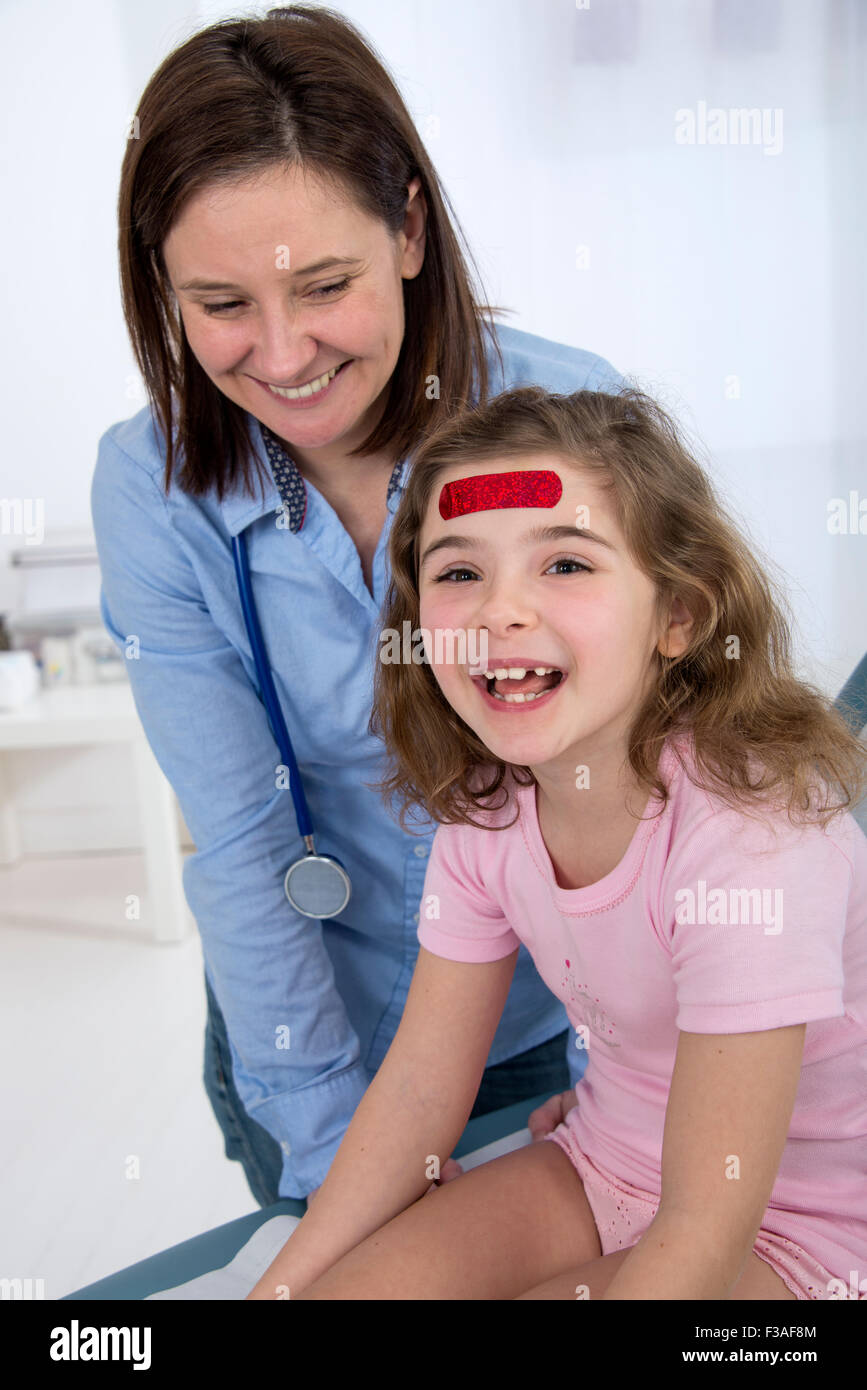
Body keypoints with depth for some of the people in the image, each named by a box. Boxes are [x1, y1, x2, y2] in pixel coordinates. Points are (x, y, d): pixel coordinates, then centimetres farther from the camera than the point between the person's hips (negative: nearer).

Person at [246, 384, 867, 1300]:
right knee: (349, 1287, -12)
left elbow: (706, 1226, -27)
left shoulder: (750, 828, -30)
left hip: (791, 1223, -4)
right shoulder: (486, 811, -10)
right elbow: (420, 1083, -3)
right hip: (604, 1166, 5)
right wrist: (279, 1285, -7)